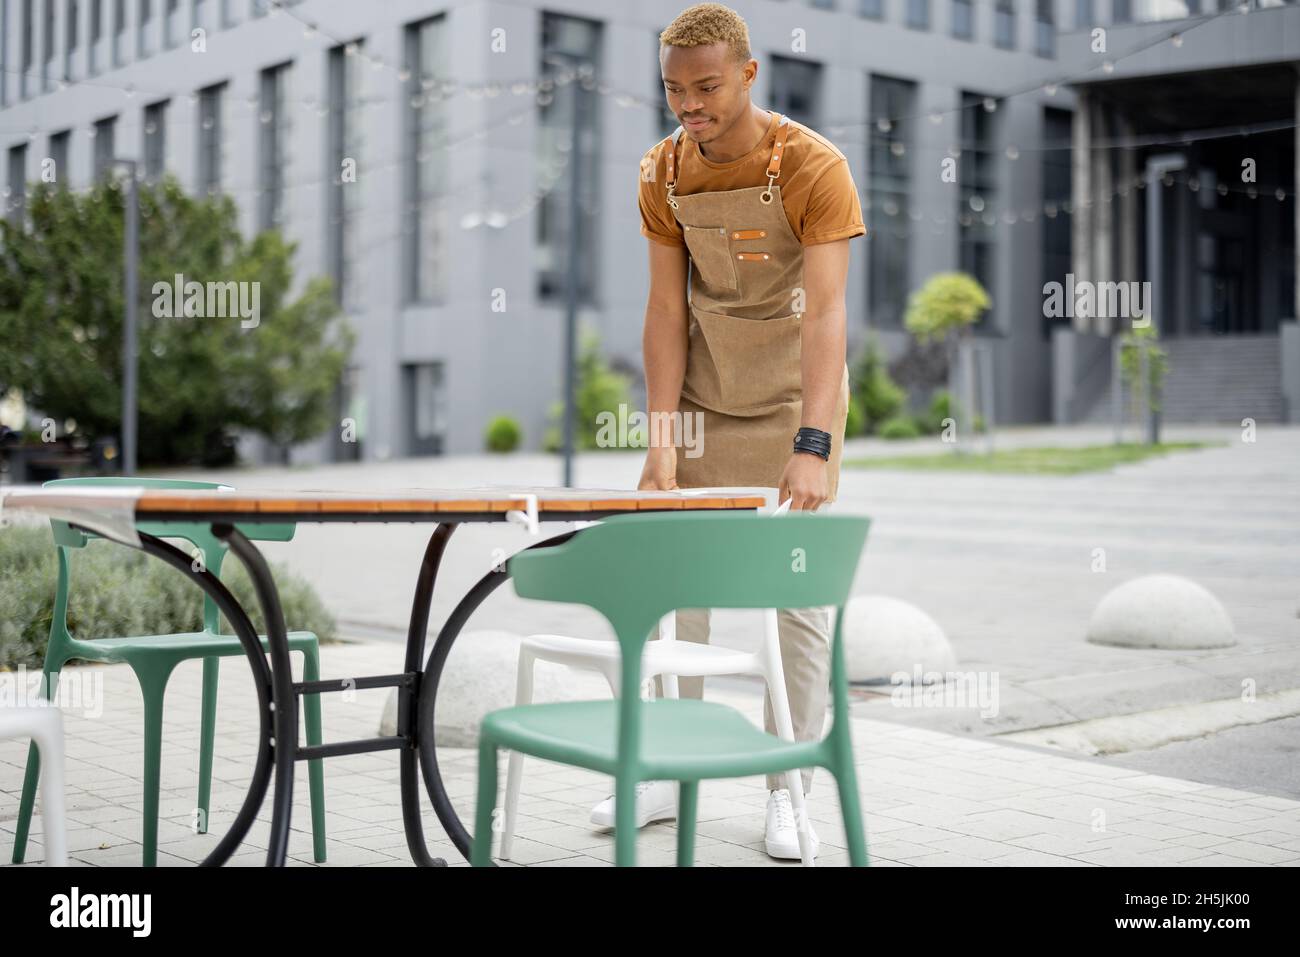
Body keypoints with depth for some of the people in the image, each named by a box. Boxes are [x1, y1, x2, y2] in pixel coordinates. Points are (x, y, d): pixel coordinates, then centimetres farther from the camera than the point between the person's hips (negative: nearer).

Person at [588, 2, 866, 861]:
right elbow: (667, 309, -5)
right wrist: (662, 436, -12)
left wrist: (812, 446, -36)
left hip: (794, 397, -4)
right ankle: (668, 773, 18)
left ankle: (788, 791, 11)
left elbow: (826, 314, -26)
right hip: (704, 396, 4)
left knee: (801, 593, -1)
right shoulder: (664, 172, -5)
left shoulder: (813, 167, -19)